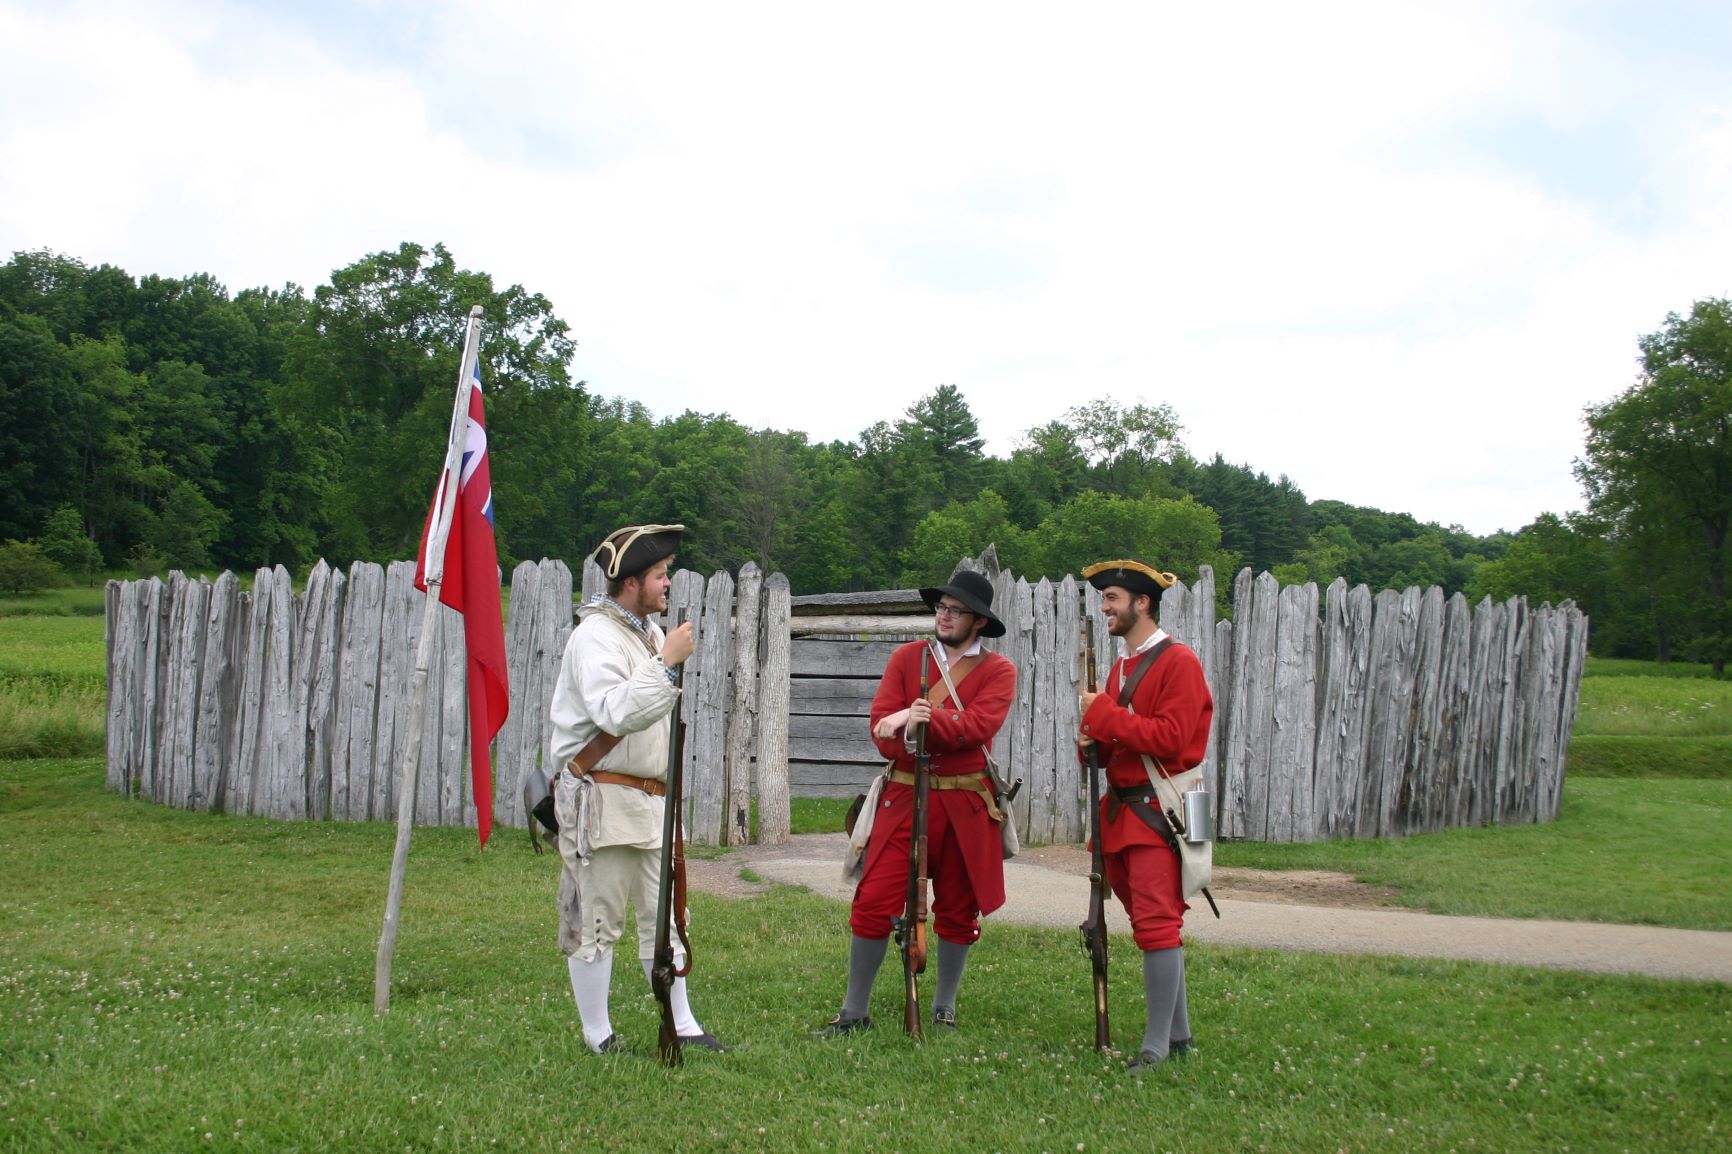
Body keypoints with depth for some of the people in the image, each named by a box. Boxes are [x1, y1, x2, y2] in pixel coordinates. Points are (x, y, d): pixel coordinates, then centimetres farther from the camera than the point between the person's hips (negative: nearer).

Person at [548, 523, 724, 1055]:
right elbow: (614, 713, -29)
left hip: (650, 799, 9)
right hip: (601, 800, -9)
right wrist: (667, 661, -29)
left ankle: (681, 1025, 21)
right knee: (597, 921, 0)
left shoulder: (650, 631, 15)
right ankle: (598, 1037, 9)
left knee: (665, 914, 13)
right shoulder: (595, 636, -14)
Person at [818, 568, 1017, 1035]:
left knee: (958, 910, 9)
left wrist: (916, 721, -25)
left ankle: (945, 1006, 26)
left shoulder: (998, 671, 2)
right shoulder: (907, 657, 7)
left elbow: (978, 726, -16)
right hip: (903, 798, 0)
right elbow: (882, 729, -3)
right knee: (874, 901, -5)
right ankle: (854, 1011, 6)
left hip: (966, 805, 0)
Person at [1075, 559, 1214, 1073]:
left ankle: (1157, 1046, -7)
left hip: (1157, 812, -9)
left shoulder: (1179, 662, -10)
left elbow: (1170, 739, -20)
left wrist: (1104, 713, -16)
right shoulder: (1122, 667, 17)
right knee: (1155, 924, 13)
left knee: (1157, 924, -10)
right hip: (1121, 809, 9)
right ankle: (1179, 1034, 21)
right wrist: (1094, 741, -1)